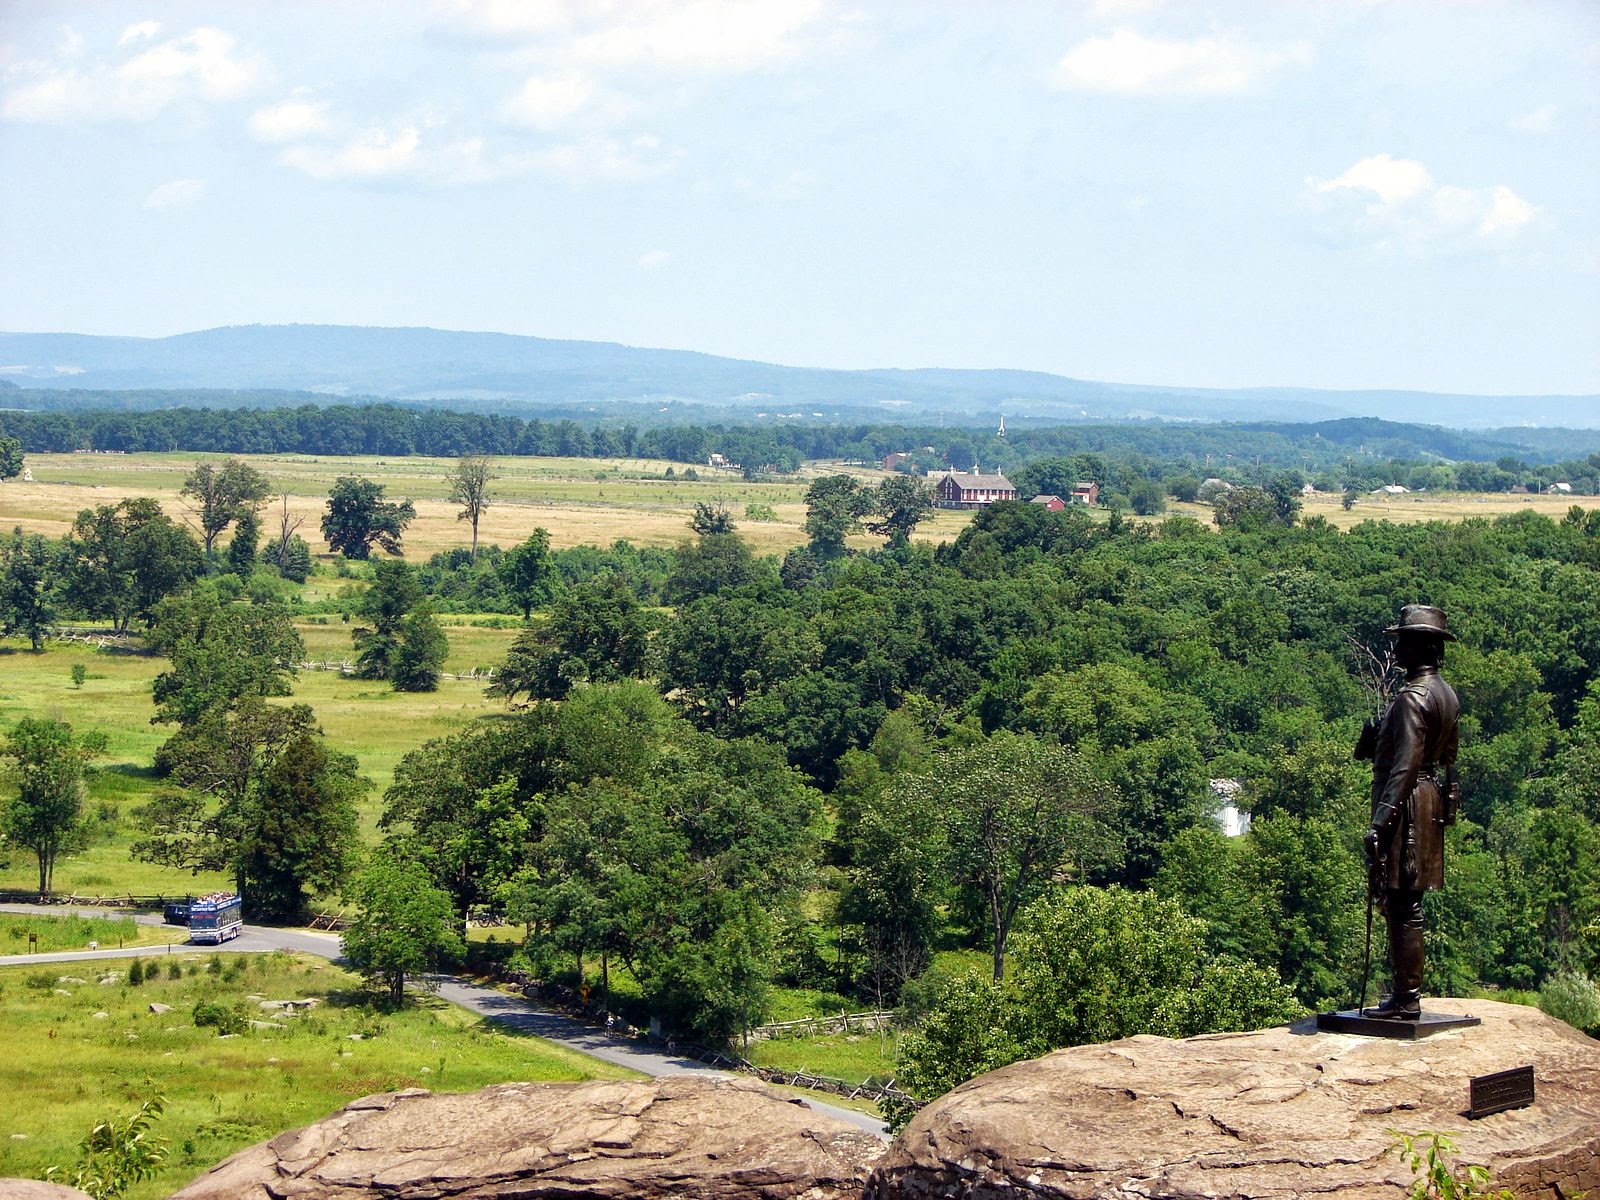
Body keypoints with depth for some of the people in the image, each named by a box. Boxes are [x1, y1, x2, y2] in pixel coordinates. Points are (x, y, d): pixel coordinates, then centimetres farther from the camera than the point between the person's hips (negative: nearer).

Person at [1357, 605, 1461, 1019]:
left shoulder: (1412, 697, -16)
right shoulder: (1446, 694, 14)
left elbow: (1405, 764, -23)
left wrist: (1381, 821, -25)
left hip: (1408, 807, -10)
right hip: (1433, 805, 10)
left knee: (1401, 905, -6)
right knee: (1407, 907, 14)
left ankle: (1406, 1000, -5)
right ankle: (1407, 994, 18)